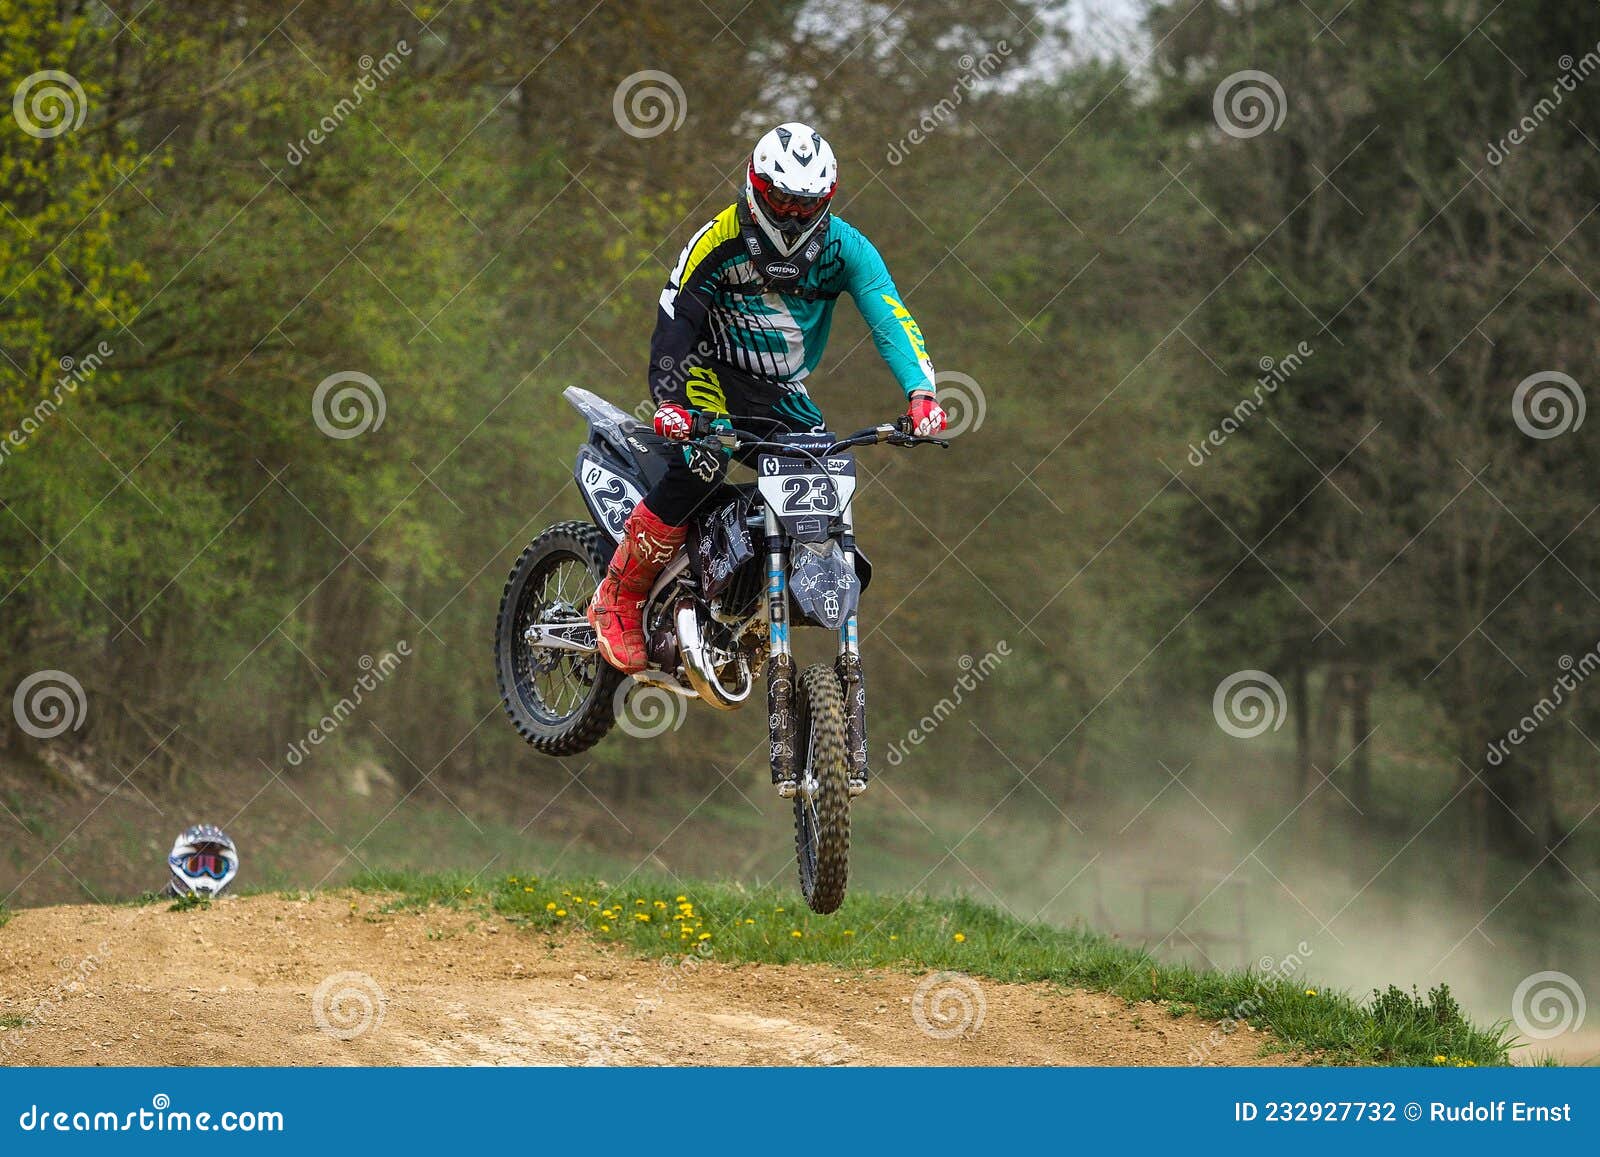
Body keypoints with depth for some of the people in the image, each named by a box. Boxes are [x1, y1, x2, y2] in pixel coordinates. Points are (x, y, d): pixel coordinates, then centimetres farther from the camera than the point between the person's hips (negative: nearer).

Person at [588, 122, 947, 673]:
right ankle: (617, 600, -21)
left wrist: (920, 392, -35)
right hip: (713, 373, -5)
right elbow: (673, 322, -22)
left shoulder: (843, 247, -8)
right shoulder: (718, 241, -17)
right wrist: (670, 401, -39)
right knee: (702, 463, -33)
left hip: (784, 394, 5)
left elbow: (889, 316, -18)